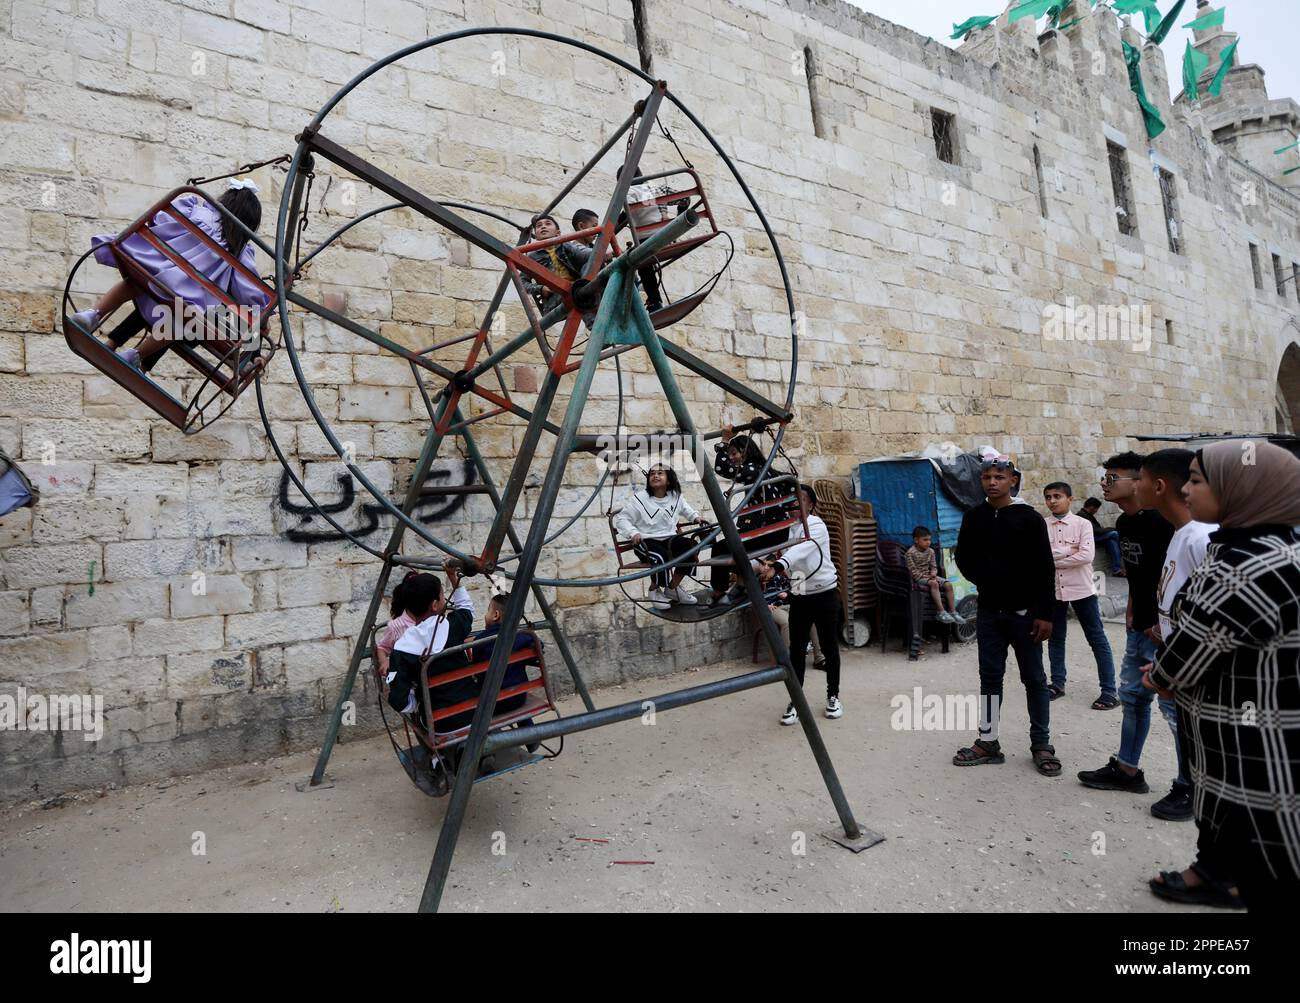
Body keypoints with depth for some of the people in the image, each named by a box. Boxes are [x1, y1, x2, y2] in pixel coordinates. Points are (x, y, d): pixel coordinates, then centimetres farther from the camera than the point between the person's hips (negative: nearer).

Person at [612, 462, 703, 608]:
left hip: (669, 537, 5)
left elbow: (686, 509, 31)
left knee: (692, 547, -20)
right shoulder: (639, 498, -9)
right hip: (646, 540, -5)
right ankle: (654, 590, -2)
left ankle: (673, 587, 1)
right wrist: (633, 532, -24)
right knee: (661, 557, -36)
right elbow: (622, 518, -7)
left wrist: (696, 518, 14)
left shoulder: (675, 496, 7)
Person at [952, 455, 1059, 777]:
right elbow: (964, 558, 14)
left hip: (1024, 613, -3)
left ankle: (1041, 744, 18)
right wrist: (985, 581, 0)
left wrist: (1044, 613, -12)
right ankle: (988, 742, 18)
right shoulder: (973, 518, 4)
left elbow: (1045, 569, -8)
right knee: (990, 676, 9)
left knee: (1034, 678, 6)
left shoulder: (1029, 518, -7)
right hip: (989, 612, 4)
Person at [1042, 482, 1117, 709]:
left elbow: (1086, 556, -17)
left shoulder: (1082, 524, -5)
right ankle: (1057, 683, 25)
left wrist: (1052, 560, -12)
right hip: (1053, 589, 3)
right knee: (1055, 638, 13)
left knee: (1097, 639, 3)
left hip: (1081, 589, -3)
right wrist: (1068, 549, -16)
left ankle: (1109, 690, 9)